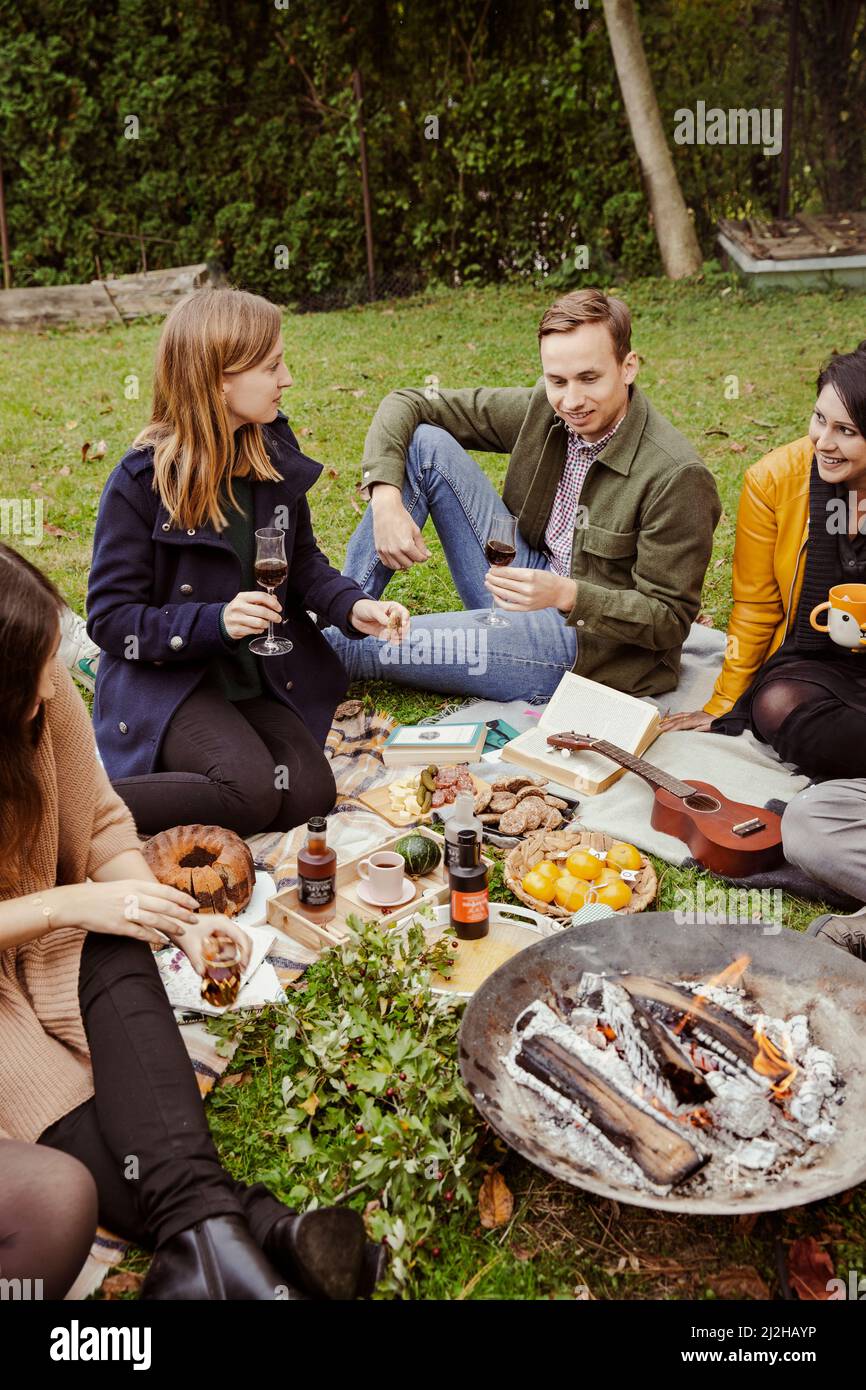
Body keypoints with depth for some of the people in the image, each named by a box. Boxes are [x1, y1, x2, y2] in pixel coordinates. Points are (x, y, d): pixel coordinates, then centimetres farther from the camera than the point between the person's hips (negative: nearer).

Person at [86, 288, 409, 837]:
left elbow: (303, 560, 12)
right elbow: (110, 617, -11)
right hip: (167, 680, -5)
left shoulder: (275, 452, 2)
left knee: (309, 794, -16)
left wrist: (351, 606, -9)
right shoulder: (142, 482, -14)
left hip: (259, 675, 6)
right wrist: (214, 622, -26)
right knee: (252, 793, -27)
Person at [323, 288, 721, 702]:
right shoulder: (542, 408, -4)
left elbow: (670, 621, -18)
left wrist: (564, 594, -33)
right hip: (531, 586, 7)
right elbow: (408, 404, 0)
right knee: (424, 442, -8)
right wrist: (386, 496, -18)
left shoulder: (677, 476, -21)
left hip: (591, 647, -6)